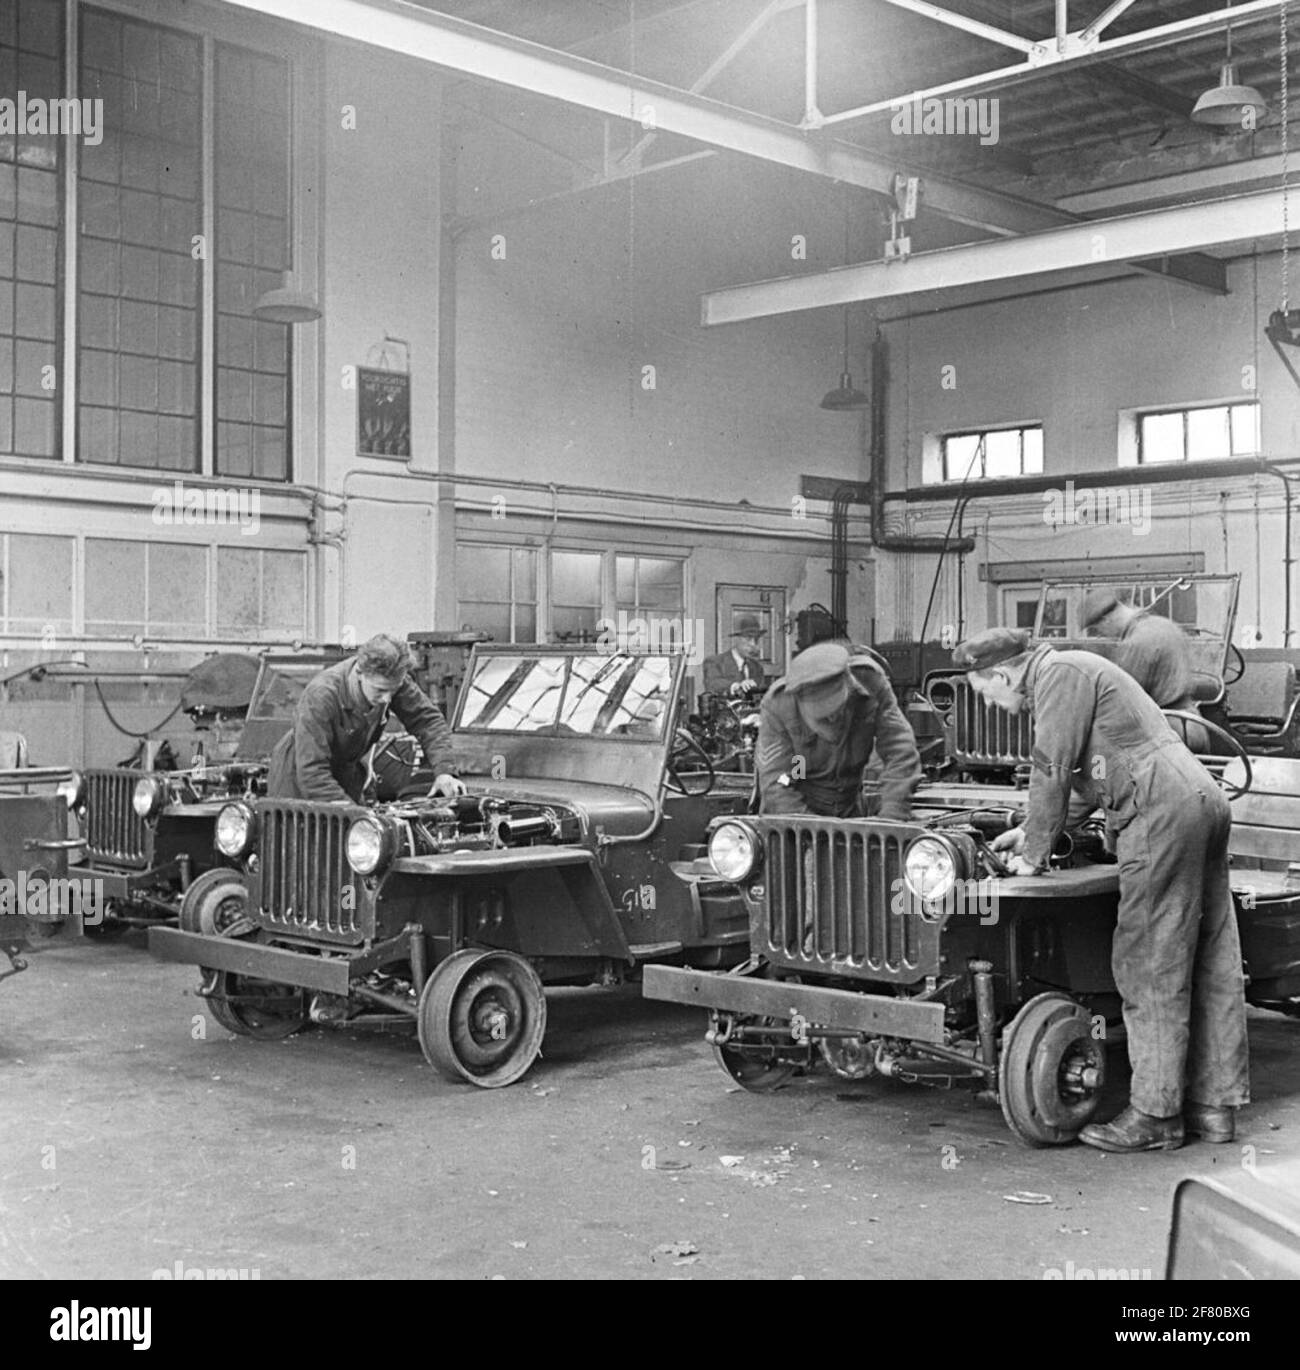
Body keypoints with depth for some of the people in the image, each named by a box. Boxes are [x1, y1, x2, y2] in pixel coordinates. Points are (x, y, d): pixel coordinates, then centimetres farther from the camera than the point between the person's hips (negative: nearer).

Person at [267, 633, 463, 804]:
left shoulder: (392, 681, -18)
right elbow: (311, 770, -36)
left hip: (345, 775, 6)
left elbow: (429, 719, -7)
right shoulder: (321, 695, -35)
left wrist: (443, 771, -22)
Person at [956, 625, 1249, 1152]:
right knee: (1212, 965, 11)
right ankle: (1215, 1105, 17)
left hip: (1163, 812, -10)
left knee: (1149, 969, -5)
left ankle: (1155, 1115, -2)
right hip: (1204, 798, 10)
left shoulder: (1060, 672, -6)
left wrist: (1035, 855, -1)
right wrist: (1032, 828, 28)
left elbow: (1053, 772, -10)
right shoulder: (1075, 674, 25)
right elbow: (1087, 780, 30)